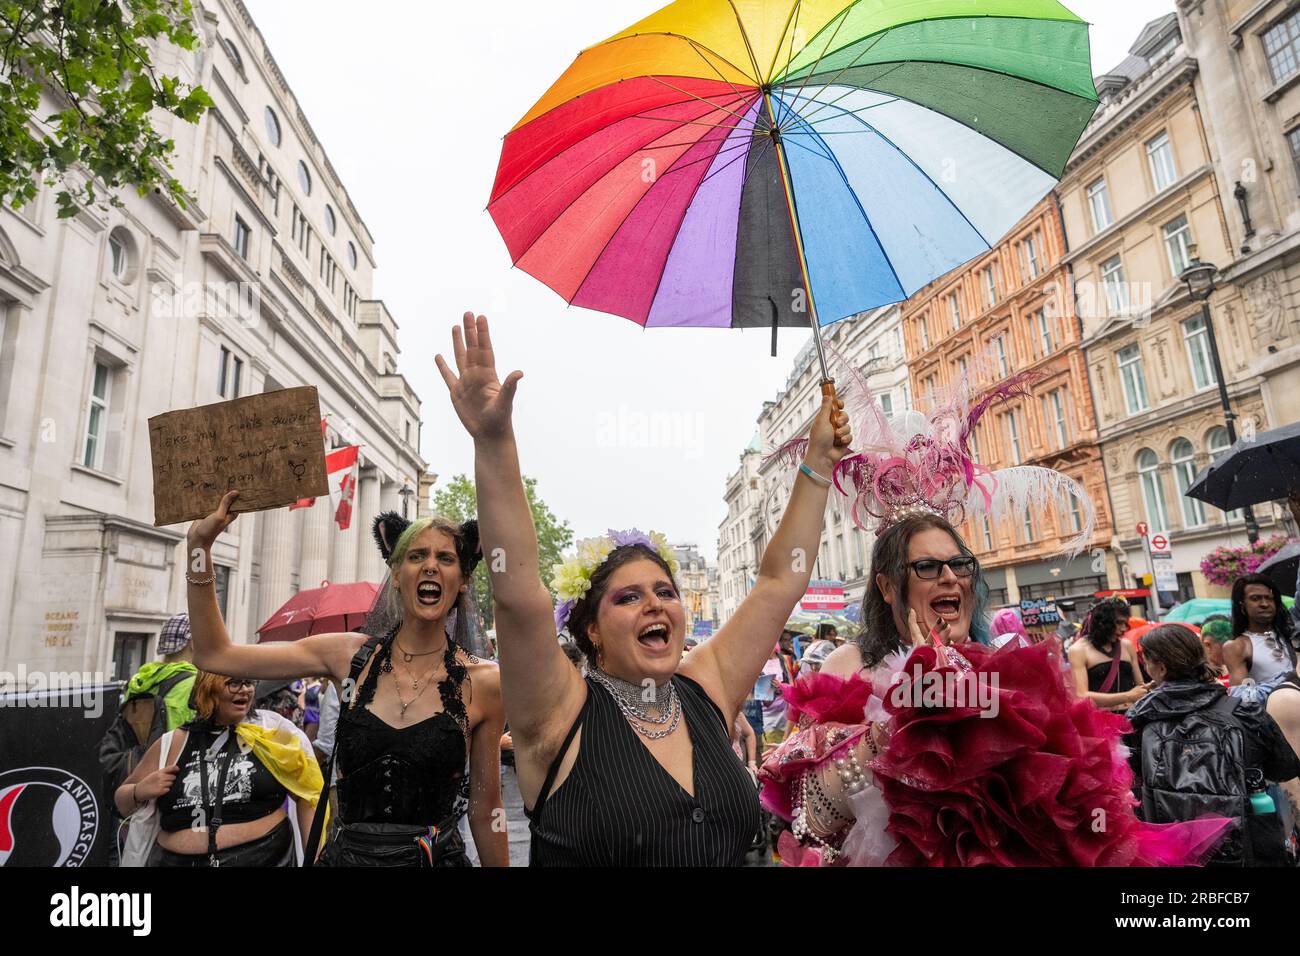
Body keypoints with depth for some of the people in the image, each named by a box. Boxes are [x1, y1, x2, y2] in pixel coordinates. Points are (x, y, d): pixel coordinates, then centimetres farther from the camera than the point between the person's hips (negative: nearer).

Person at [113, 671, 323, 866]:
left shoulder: (272, 732, -6)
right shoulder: (173, 744, 2)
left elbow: (306, 796, -3)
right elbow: (123, 802, 16)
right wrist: (140, 792, -7)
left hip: (263, 858, -2)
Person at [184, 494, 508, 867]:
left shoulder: (484, 682, -13)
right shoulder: (350, 655, -6)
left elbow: (485, 810, -3)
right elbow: (214, 654, -2)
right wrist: (200, 543, -9)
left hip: (437, 856, -2)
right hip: (346, 853, 2)